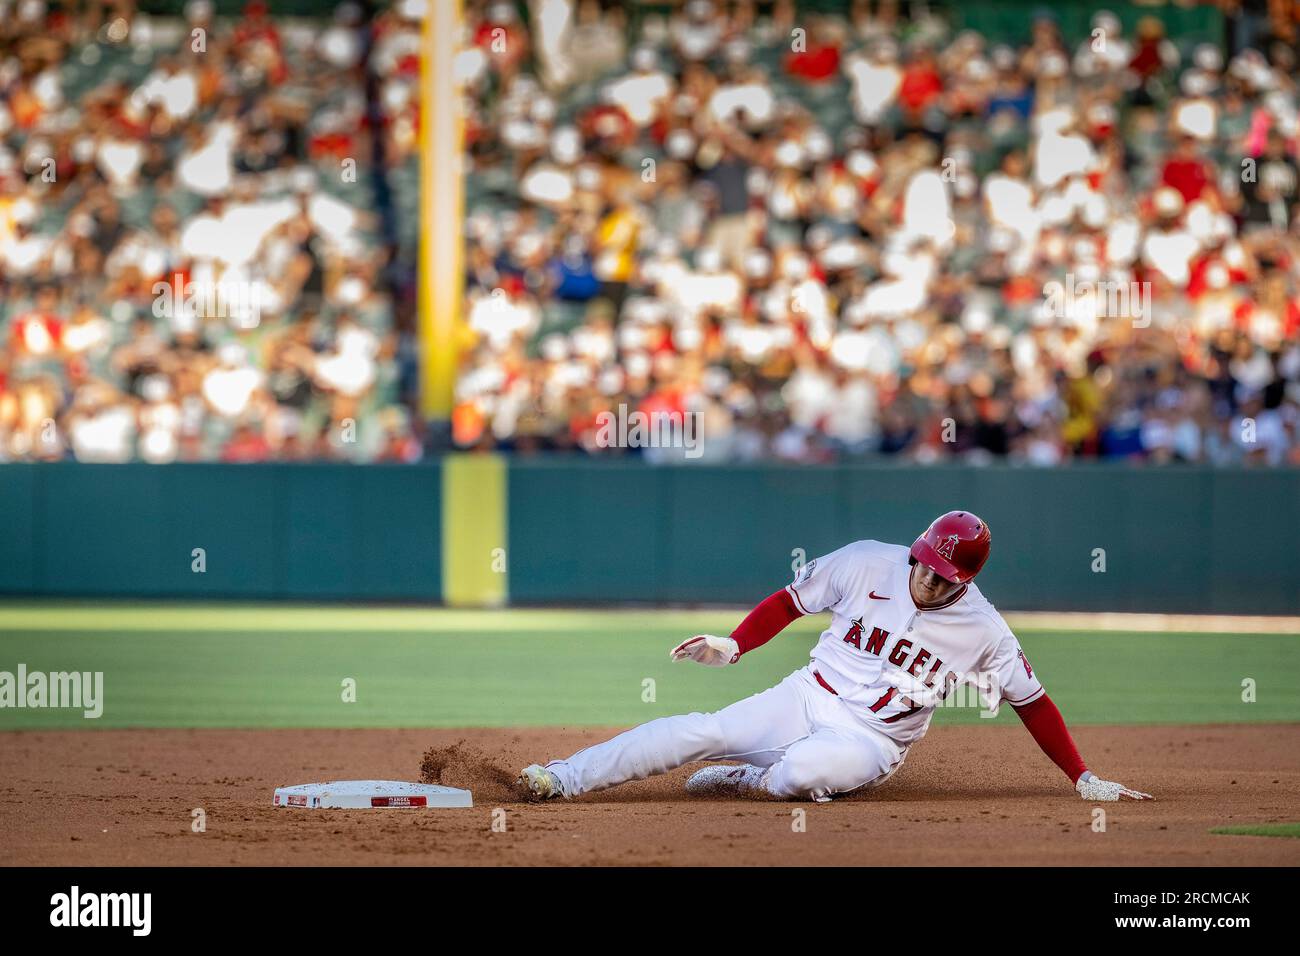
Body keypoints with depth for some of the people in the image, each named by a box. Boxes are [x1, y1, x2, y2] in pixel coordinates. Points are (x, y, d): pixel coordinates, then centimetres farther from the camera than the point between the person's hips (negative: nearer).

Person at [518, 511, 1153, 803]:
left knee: (802, 772, -37)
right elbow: (791, 599, 6)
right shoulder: (869, 564, -5)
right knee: (701, 731, -20)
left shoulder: (982, 630, -7)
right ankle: (561, 779, -22)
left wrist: (1083, 779, -2)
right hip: (808, 699, 2)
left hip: (869, 742, -2)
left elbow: (1031, 702, 0)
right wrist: (734, 645, -8)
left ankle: (742, 780, -5)